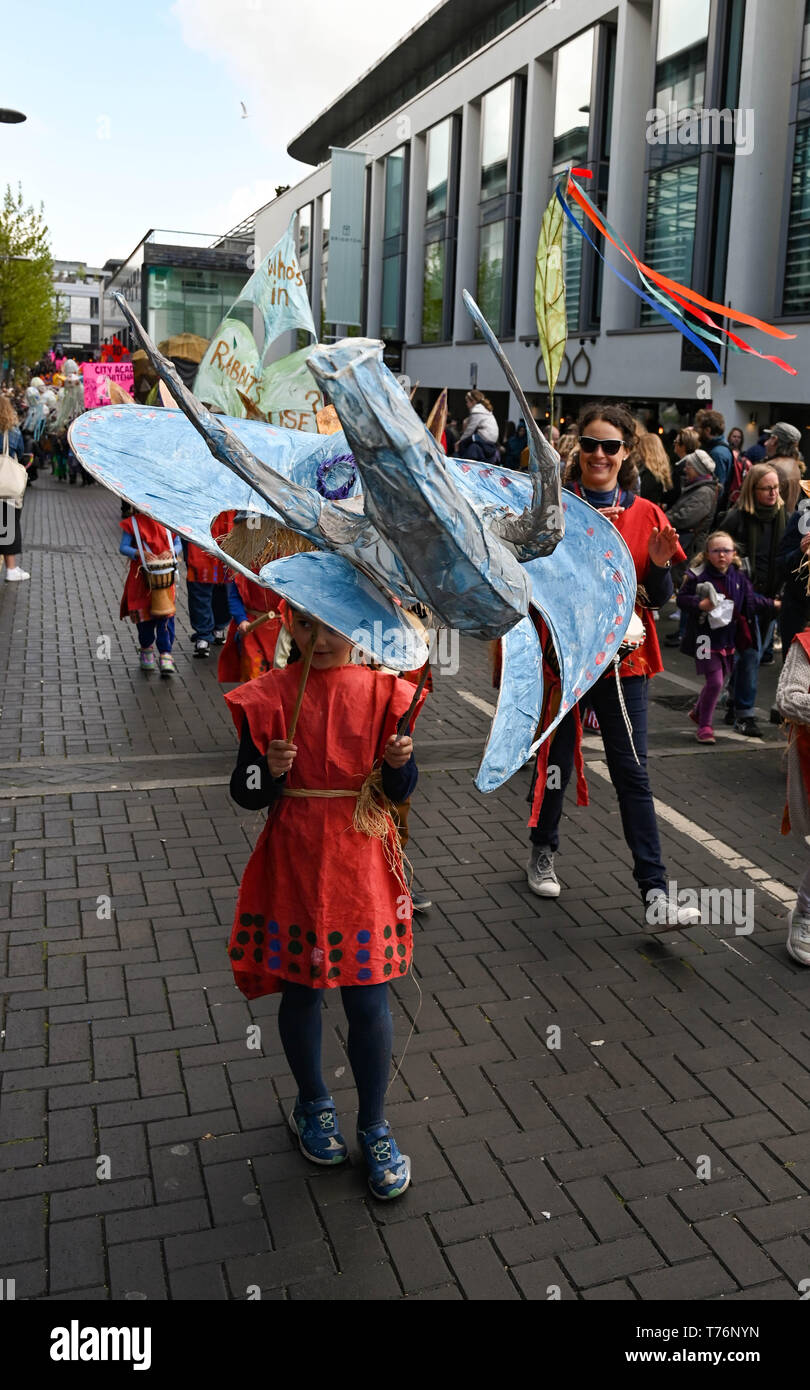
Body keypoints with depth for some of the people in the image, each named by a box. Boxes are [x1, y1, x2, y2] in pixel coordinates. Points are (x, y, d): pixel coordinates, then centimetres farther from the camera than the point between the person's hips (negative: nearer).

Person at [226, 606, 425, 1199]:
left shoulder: (382, 691, -3)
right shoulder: (268, 696, -6)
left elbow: (399, 791, 0)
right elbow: (246, 794, -4)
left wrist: (401, 761, -22)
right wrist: (270, 771, -25)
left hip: (363, 863, 0)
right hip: (294, 865, 0)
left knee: (368, 998, 4)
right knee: (301, 991, 15)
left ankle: (374, 1127, 26)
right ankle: (313, 1104, 41)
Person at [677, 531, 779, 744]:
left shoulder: (739, 577, 4)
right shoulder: (697, 575, -13)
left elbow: (751, 601, 17)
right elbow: (681, 598, -11)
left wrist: (773, 604, 15)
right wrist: (699, 604, -26)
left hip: (728, 638, 6)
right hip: (705, 638, -6)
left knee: (720, 680, 16)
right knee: (715, 681, -11)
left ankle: (698, 711, 40)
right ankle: (704, 725, 5)